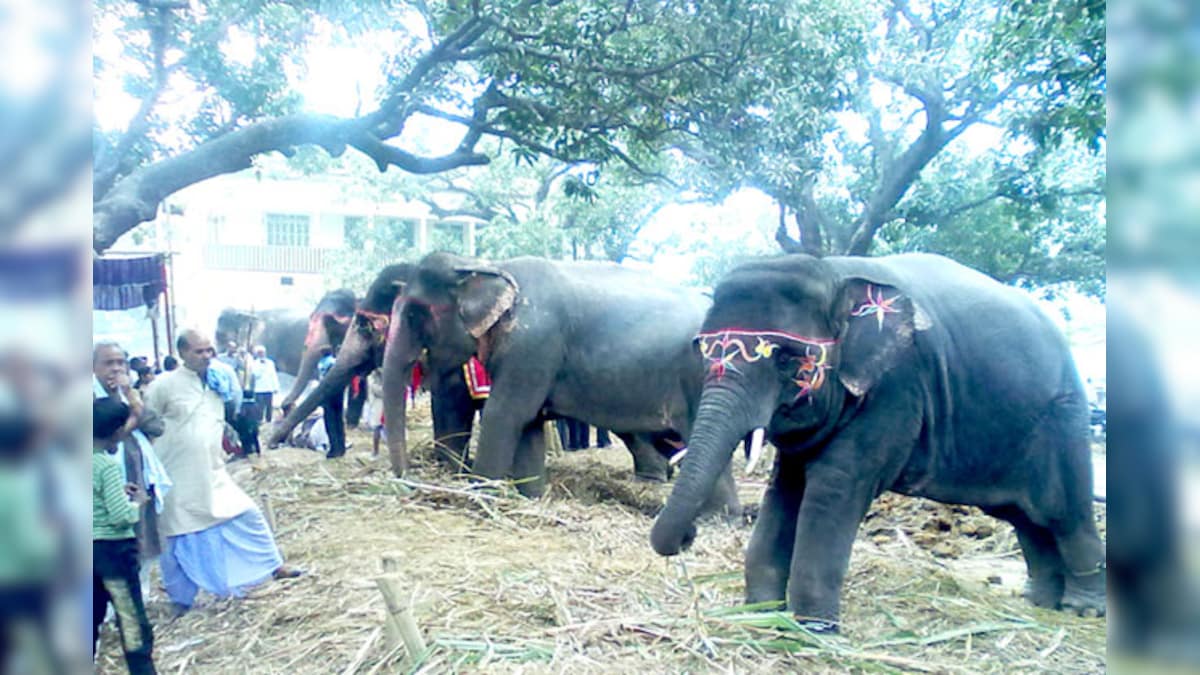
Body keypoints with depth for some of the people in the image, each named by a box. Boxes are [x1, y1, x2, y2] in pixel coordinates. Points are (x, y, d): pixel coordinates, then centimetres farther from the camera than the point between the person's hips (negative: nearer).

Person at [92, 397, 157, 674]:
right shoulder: (109, 465, -20)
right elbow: (121, 516, -22)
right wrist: (139, 501, -4)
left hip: (93, 547, 8)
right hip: (112, 549, -8)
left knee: (93, 615, 18)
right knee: (133, 621, 1)